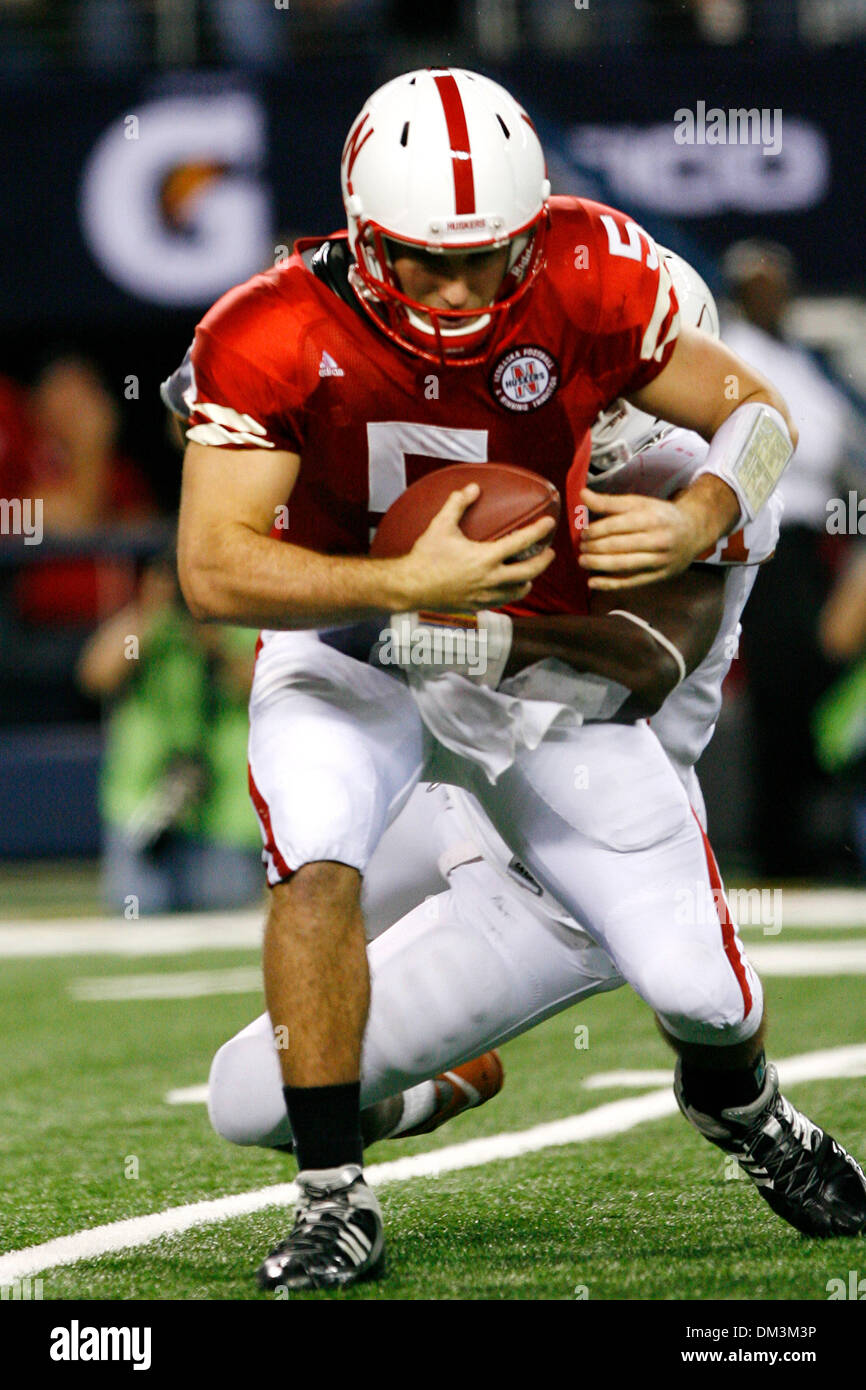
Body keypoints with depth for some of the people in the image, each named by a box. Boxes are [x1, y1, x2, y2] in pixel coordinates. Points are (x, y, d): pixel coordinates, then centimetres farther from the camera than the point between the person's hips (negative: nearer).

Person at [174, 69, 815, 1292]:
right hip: (354, 652, -1)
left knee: (695, 988, -2)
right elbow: (214, 570, -27)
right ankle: (335, 1202, -17)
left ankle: (734, 1096, 37)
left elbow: (755, 412, -6)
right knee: (317, 858, -32)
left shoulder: (587, 284, -20)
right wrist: (409, 582, -39)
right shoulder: (277, 336, -24)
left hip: (542, 660, 1)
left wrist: (698, 521, -27)